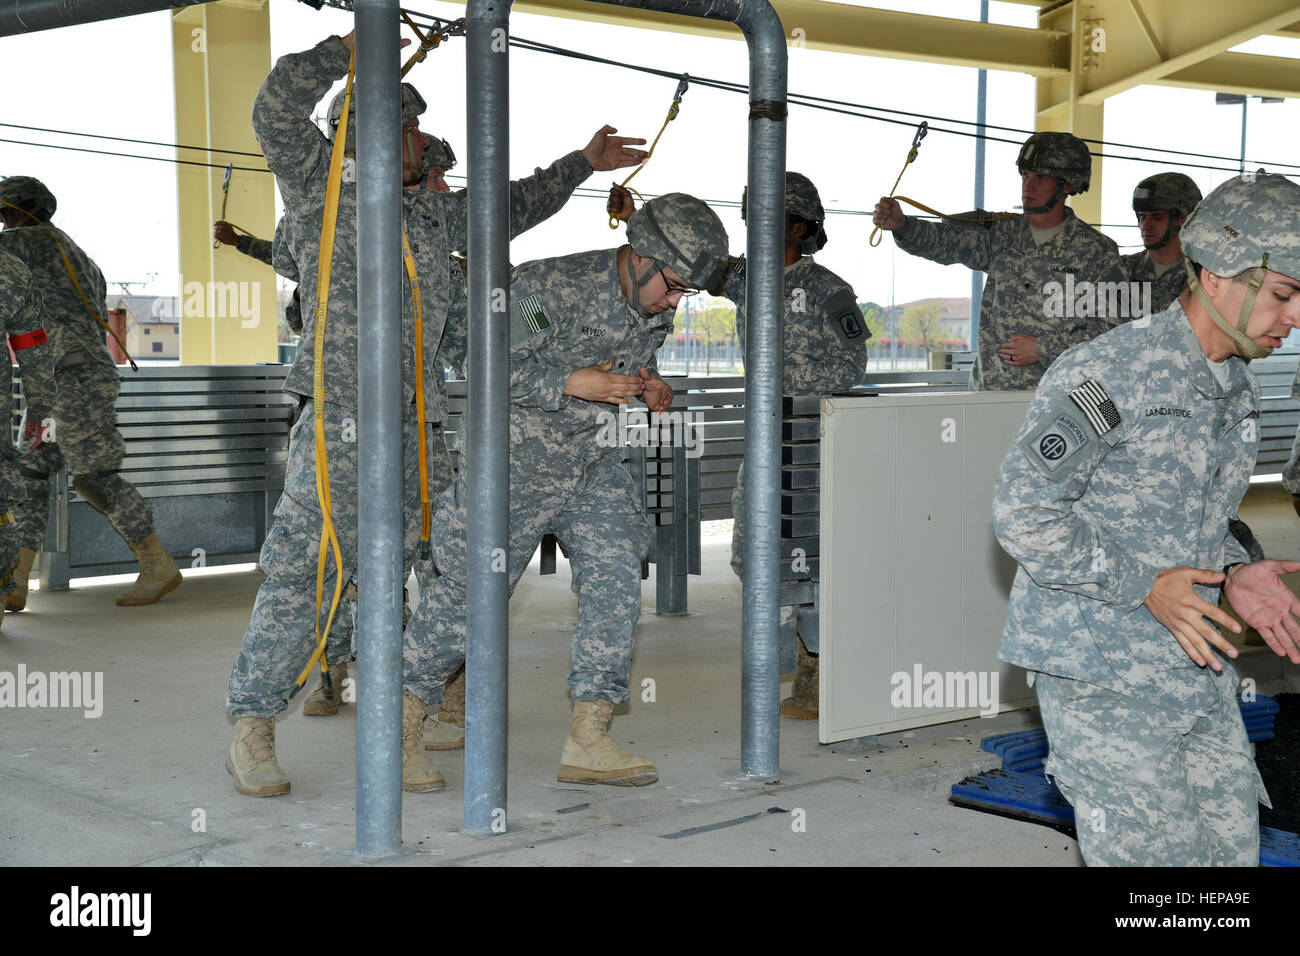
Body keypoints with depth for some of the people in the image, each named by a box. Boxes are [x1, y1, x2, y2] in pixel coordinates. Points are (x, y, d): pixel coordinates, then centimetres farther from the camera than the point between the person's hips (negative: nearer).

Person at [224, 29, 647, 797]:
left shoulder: (433, 212, 20)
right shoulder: (321, 186, 3)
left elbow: (509, 209, 36)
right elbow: (278, 109, -11)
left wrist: (581, 165, 38)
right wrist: (352, 47, -5)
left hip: (419, 424, 7)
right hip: (339, 422, -6)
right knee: (302, 575, -7)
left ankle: (403, 737, 12)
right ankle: (252, 734, 2)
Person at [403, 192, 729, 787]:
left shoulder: (656, 311, 1)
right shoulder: (550, 287, -23)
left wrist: (649, 387, -2)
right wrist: (571, 383, -27)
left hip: (594, 465, 6)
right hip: (518, 463, -6)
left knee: (615, 579, -9)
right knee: (472, 589, 4)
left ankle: (588, 740, -6)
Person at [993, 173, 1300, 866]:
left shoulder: (1239, 390, 11)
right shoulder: (1105, 374, -17)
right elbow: (1021, 511, -17)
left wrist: (1231, 574, 0)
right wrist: (1143, 585, -19)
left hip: (1197, 670, 8)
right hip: (1103, 678, -8)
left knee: (1232, 851, 11)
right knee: (1156, 858, -6)